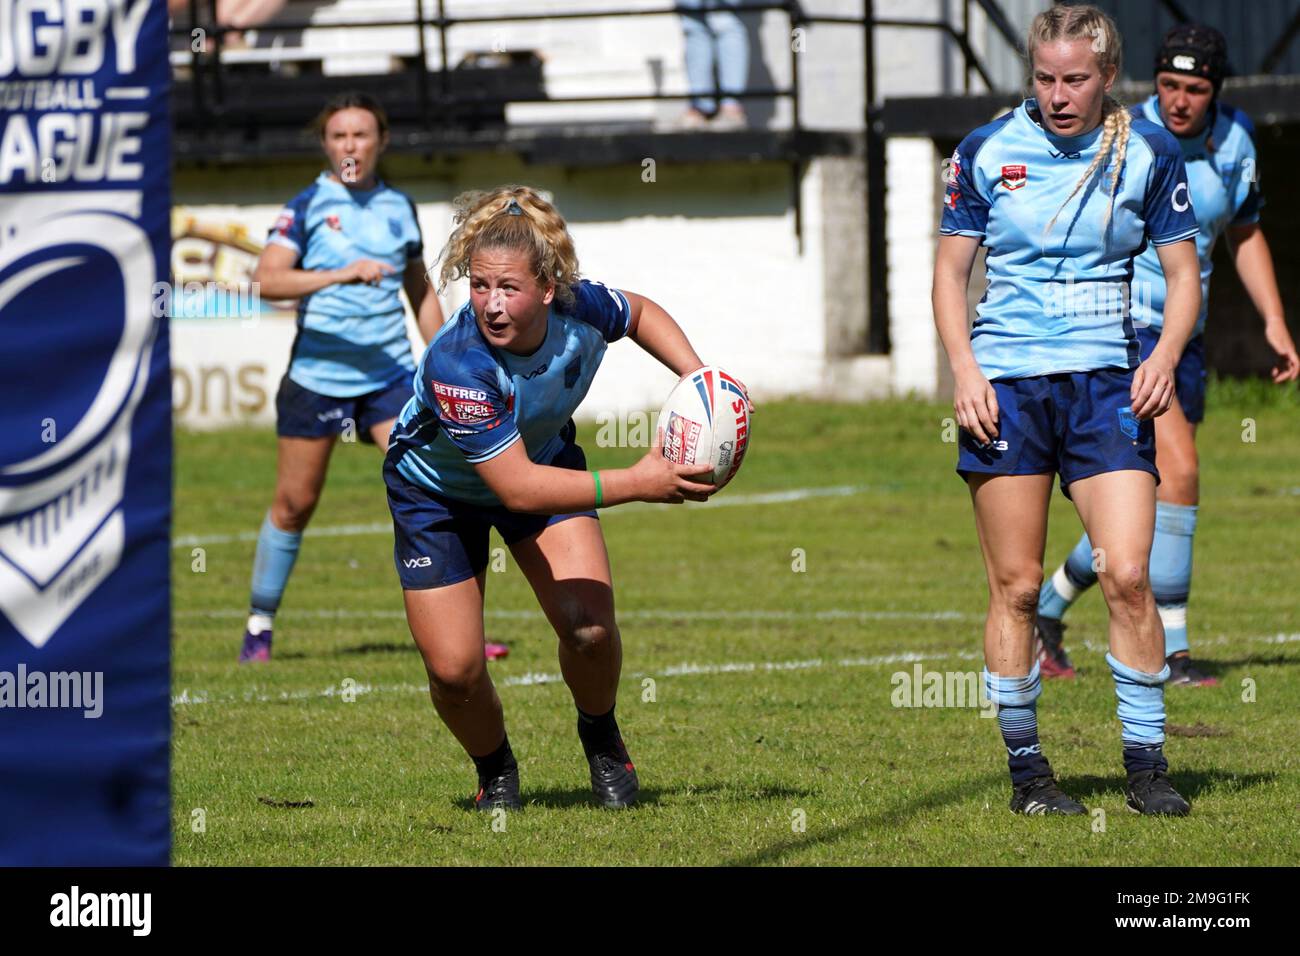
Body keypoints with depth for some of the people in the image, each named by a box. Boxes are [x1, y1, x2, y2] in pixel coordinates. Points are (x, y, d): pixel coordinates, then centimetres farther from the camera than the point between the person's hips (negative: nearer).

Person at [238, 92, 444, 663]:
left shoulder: (398, 208, 9)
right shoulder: (306, 206, -4)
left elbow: (420, 294, 21)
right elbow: (267, 279, -18)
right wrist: (340, 274, -29)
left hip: (391, 374, 3)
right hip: (317, 374, -2)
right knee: (295, 503, 5)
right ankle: (259, 626, 20)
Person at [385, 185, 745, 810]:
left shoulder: (580, 310, -27)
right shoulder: (456, 365, -42)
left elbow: (640, 313, 0)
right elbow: (517, 487, -40)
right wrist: (637, 484, -43)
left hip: (543, 458, 3)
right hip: (437, 493, -3)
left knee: (589, 626, -16)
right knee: (453, 669, -9)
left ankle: (600, 735, 17)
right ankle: (495, 769, 23)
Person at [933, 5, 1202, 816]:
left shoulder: (1148, 155, 2)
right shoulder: (987, 151, 1)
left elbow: (1183, 272, 8)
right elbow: (951, 268, 7)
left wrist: (1165, 357, -9)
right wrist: (965, 370, -7)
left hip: (1107, 383, 0)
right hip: (1006, 384, 0)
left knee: (1128, 575, -10)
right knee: (1016, 586, -1)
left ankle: (1147, 764, -1)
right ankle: (1025, 767, 9)